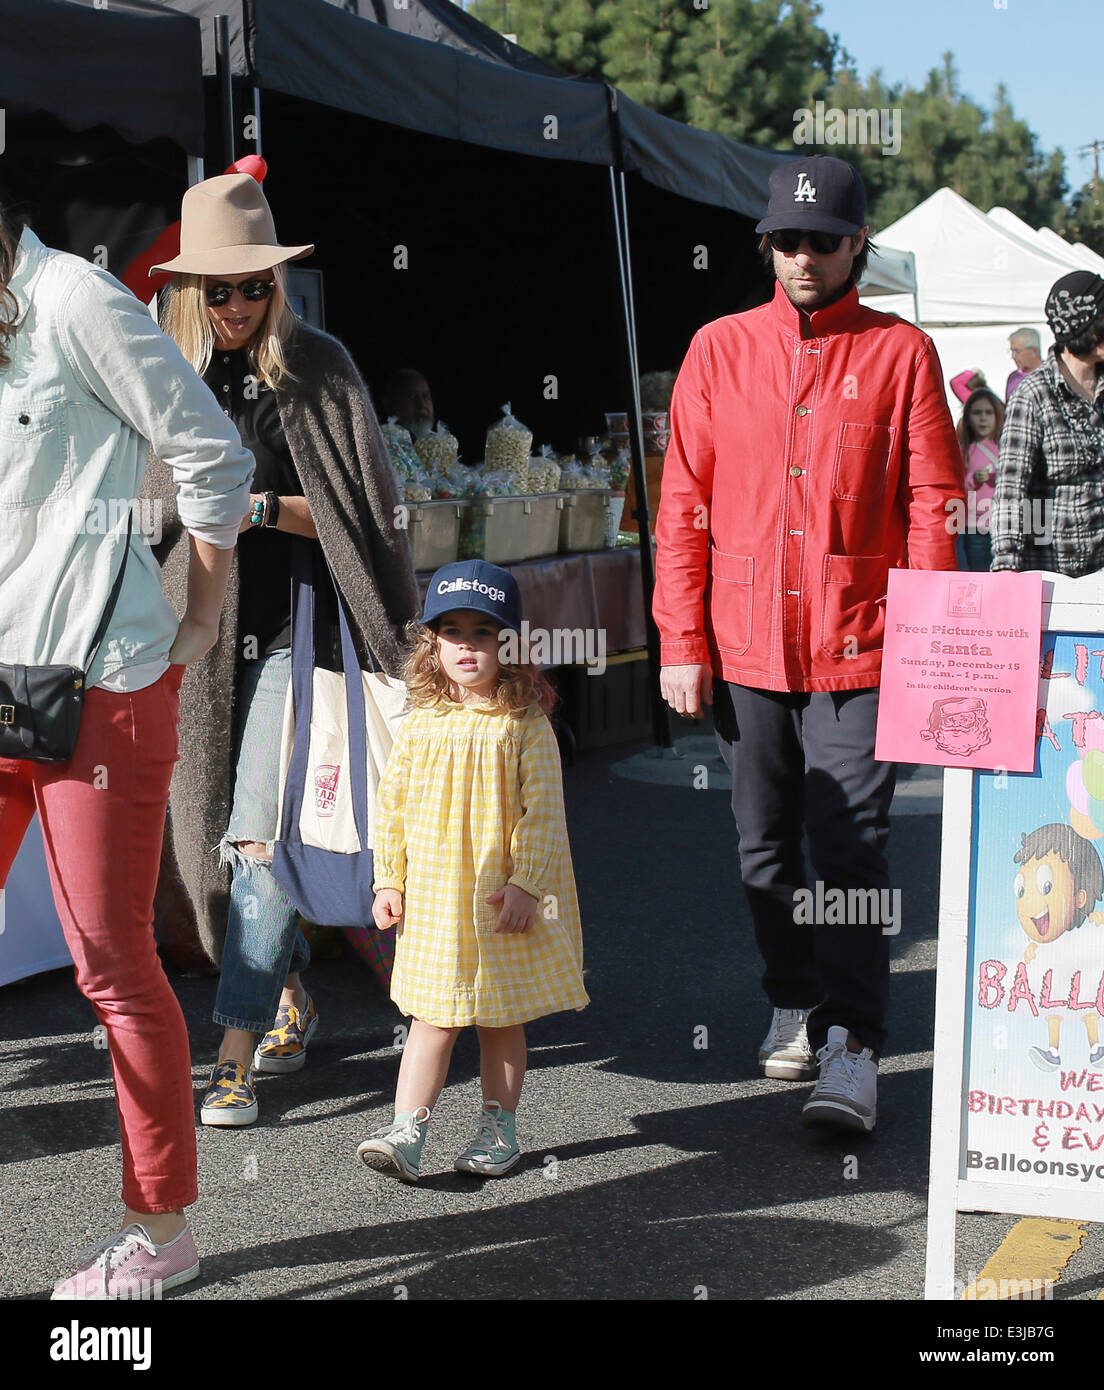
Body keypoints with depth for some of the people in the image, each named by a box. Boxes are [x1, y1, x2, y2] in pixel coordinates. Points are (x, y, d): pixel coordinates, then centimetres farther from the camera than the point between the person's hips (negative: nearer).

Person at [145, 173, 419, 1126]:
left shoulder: (319, 370, -1)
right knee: (208, 834, 10)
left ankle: (236, 1061, -7)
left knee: (260, 835, -11)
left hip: (288, 633, -4)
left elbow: (360, 513, -2)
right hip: (196, 637, 4)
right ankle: (291, 998, 30)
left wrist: (263, 507, -15)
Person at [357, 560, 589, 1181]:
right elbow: (393, 807, 9)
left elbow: (542, 811, -9)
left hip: (504, 899, -2)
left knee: (503, 1020, 9)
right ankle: (406, 1134, 2)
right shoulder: (421, 726, 3)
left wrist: (526, 884, -14)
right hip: (434, 899, 2)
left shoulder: (526, 727, -7)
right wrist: (389, 881, 6)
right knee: (433, 1018, 2)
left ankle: (498, 1129, 23)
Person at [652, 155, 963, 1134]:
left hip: (857, 652, -3)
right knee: (765, 849, 12)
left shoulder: (901, 353, 2)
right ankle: (796, 1006, 29)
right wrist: (680, 642, 1)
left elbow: (932, 508, 0)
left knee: (851, 850, -6)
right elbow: (683, 505, 7)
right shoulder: (720, 350, 8)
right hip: (744, 648, 3)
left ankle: (852, 1046, -1)